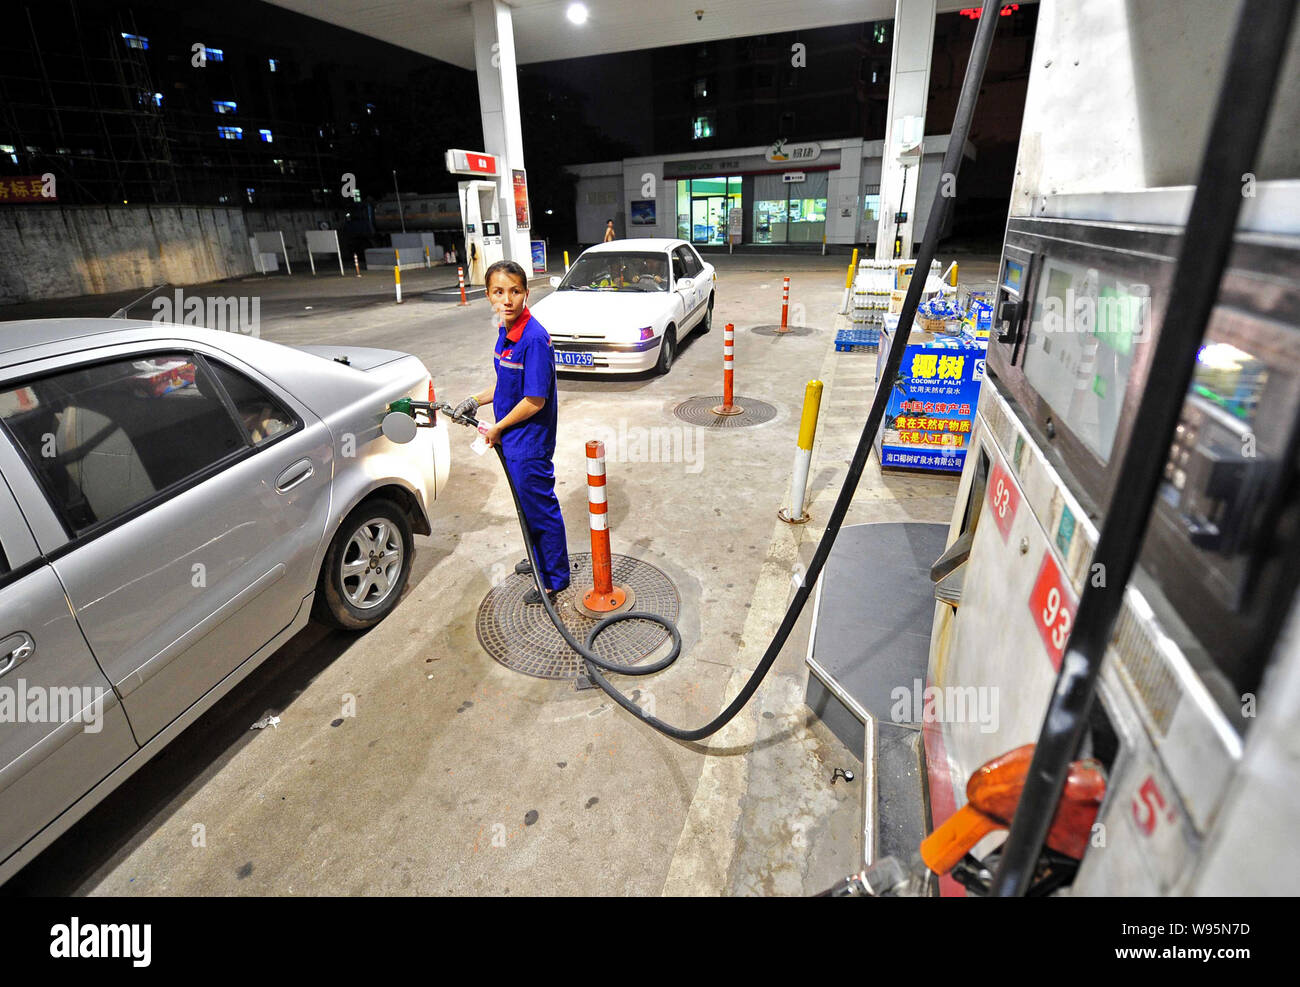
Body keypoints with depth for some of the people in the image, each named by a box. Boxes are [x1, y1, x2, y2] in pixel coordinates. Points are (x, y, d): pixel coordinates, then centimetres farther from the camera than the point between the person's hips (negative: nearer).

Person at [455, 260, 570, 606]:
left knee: (541, 508, 5)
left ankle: (555, 579, 24)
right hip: (512, 440, 9)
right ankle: (541, 558, 46)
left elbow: (535, 400, -25)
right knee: (528, 504, 24)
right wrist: (476, 400, 12)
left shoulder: (534, 338, -25)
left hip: (530, 444, -9)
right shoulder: (507, 331, 4)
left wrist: (497, 428, -14)